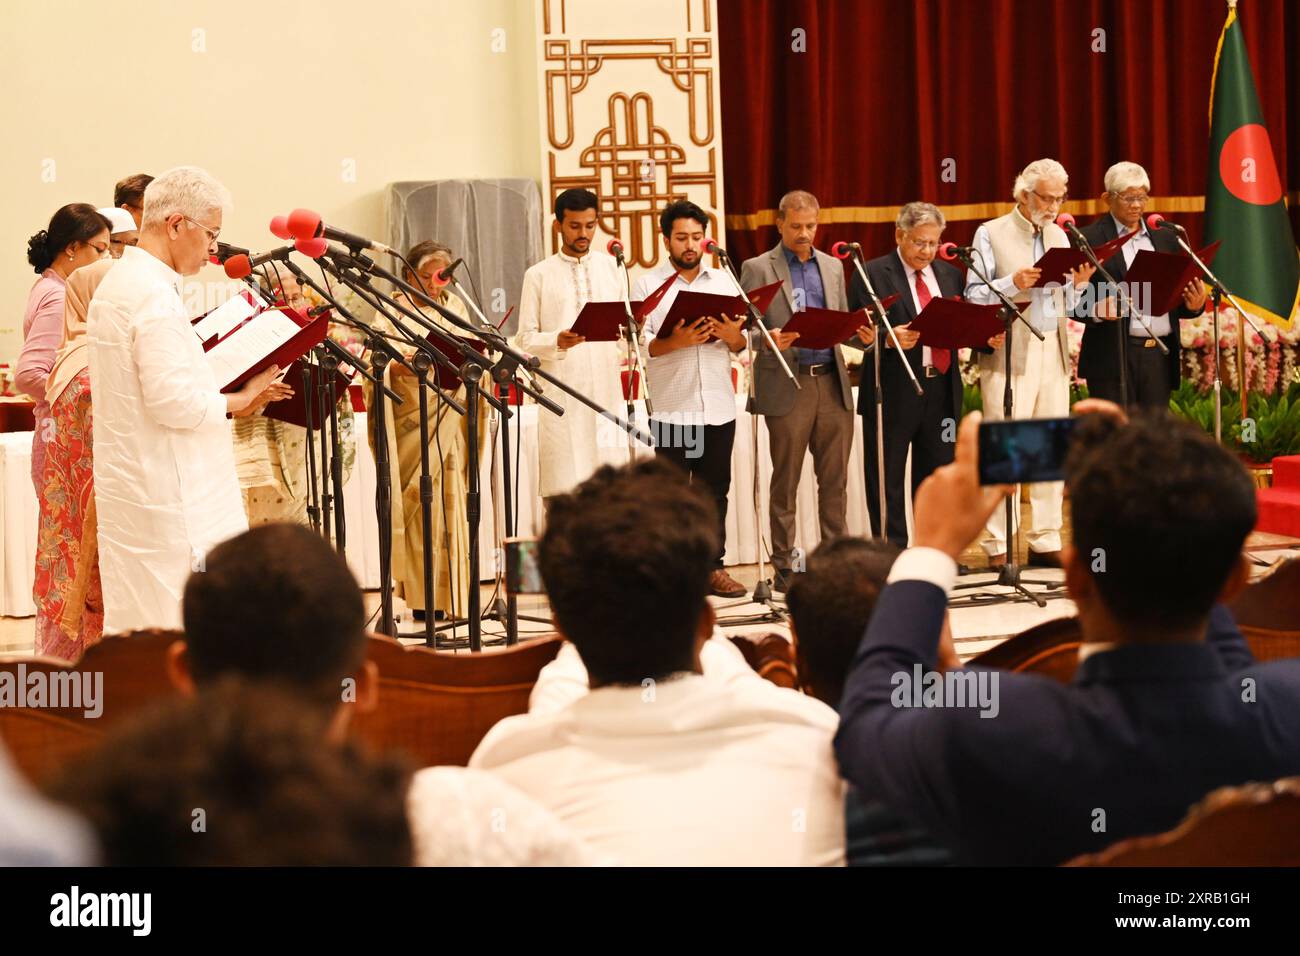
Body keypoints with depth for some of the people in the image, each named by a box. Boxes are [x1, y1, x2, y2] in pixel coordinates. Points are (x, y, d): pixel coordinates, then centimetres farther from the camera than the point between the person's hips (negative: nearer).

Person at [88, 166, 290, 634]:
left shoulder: (116, 283, 15)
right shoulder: (155, 295, -18)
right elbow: (172, 400, -24)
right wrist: (239, 399, -10)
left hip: (128, 493, 10)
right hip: (169, 503, -10)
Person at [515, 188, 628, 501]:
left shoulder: (612, 267, 12)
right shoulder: (539, 275, 4)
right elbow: (525, 337, 1)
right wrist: (556, 342, -18)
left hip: (606, 390, 2)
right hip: (562, 394, -2)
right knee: (564, 486, -6)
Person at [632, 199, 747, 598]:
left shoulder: (722, 281, 13)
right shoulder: (648, 284, 2)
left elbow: (742, 344, 11)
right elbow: (640, 344, -7)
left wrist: (732, 335, -11)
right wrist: (677, 342, -24)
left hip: (719, 407, 4)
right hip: (672, 409, -3)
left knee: (714, 490, 7)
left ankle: (713, 567, 13)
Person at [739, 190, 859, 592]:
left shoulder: (832, 267, 15)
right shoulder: (758, 269, 1)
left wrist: (861, 335, -4)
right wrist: (768, 339, -22)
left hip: (832, 382, 4)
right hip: (787, 384, -4)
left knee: (835, 480, 5)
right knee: (785, 483, 1)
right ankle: (783, 568, 6)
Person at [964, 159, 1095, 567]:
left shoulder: (1059, 236, 16)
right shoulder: (991, 234, 1)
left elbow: (1065, 307, 18)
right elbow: (974, 296, -5)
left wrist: (1078, 284, -2)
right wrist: (1012, 283, -19)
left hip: (1053, 352, 5)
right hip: (1009, 353, -5)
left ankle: (1046, 541, 10)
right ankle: (998, 545, -4)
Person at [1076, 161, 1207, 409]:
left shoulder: (1165, 239, 18)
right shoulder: (1090, 239, 1)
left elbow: (1177, 303, 18)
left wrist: (1194, 305, -3)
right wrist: (1097, 310, -24)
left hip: (1161, 358, 5)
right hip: (1113, 358, -5)